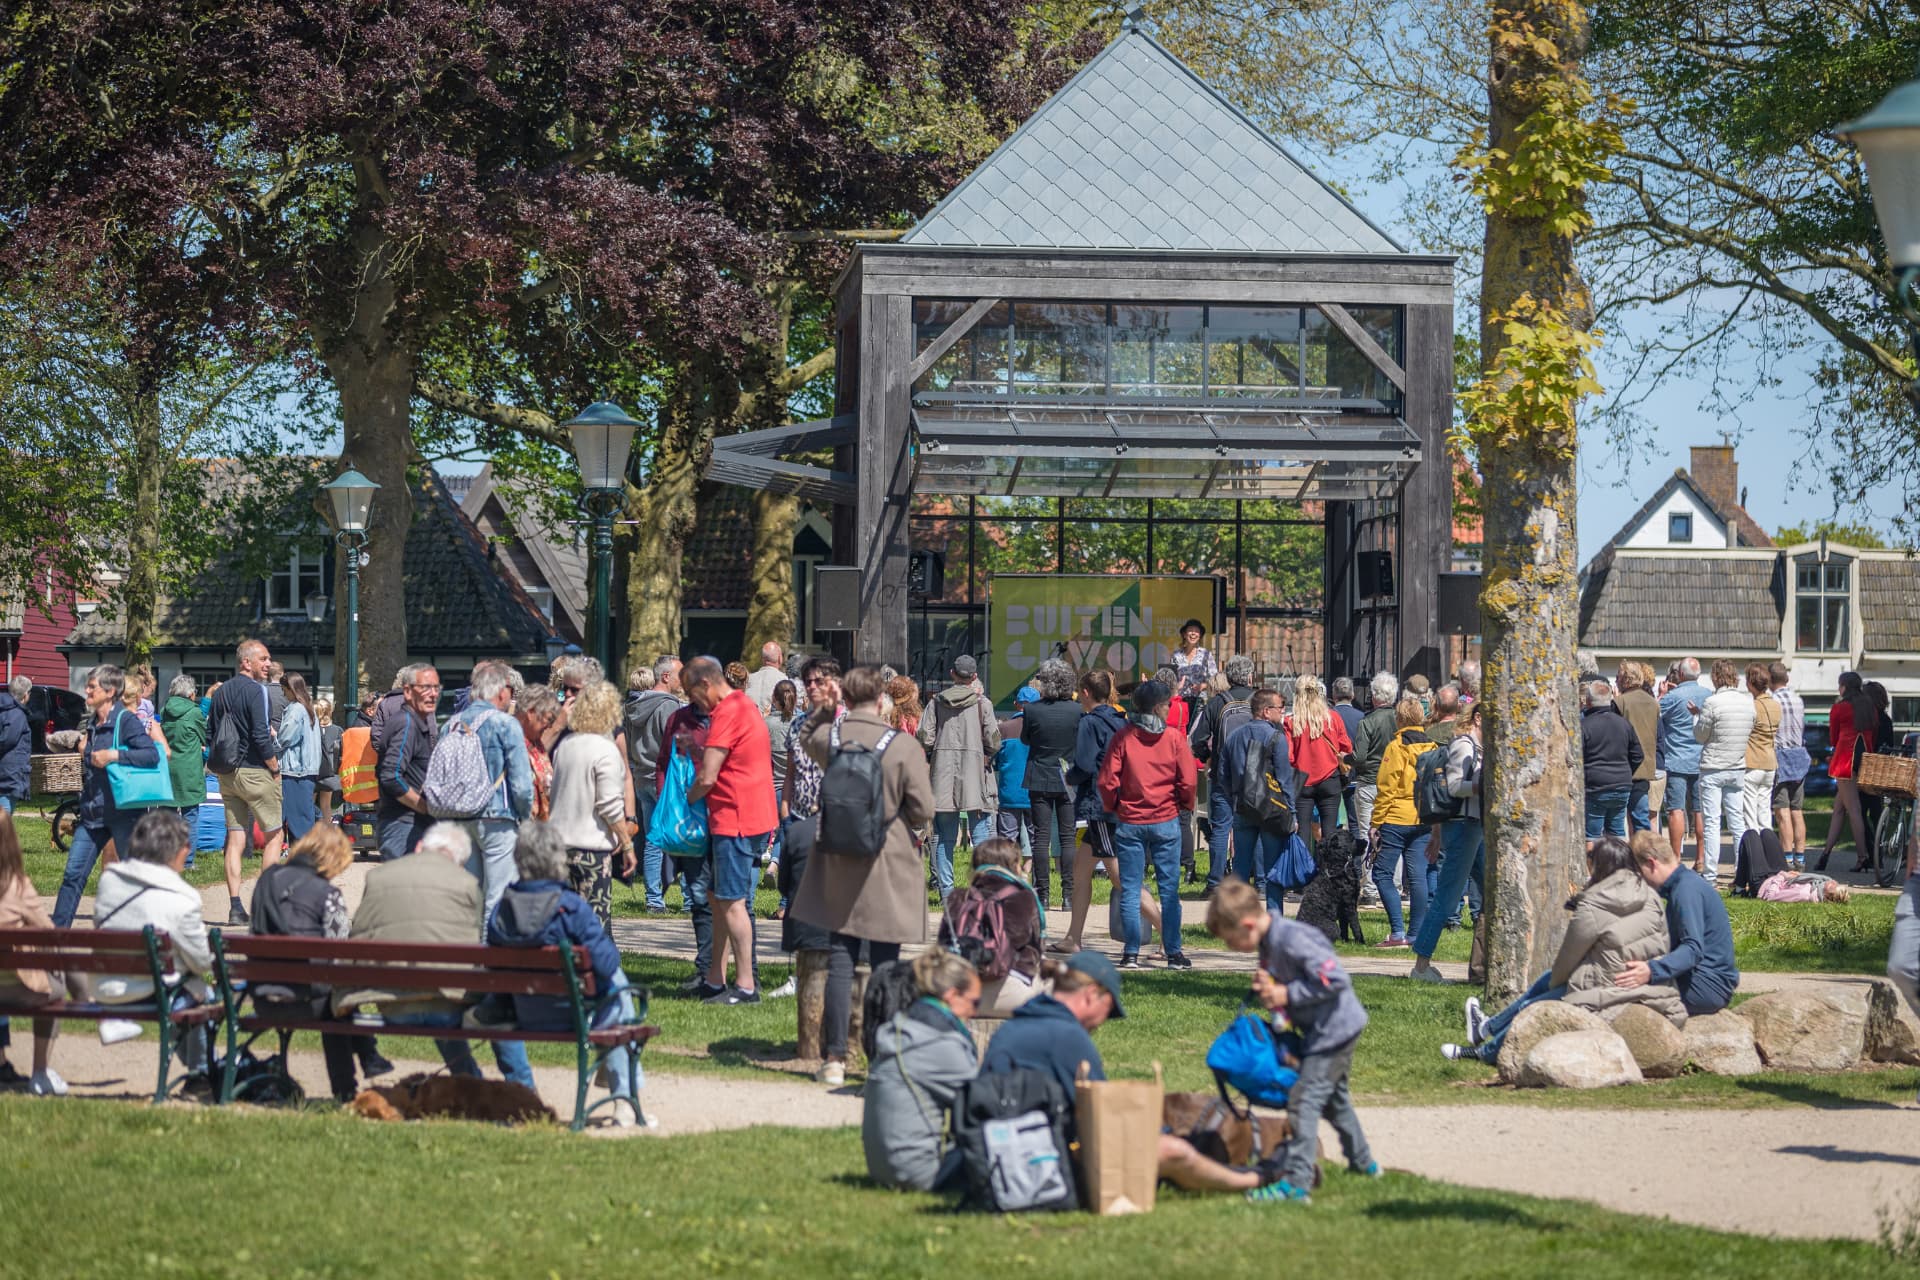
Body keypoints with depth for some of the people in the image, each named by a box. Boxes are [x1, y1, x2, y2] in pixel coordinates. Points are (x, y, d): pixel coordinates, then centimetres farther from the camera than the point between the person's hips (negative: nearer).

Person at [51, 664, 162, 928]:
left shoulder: (126, 721, -10)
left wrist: (114, 755, -26)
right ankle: (57, 931, 5)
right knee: (73, 875, 3)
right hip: (92, 814, 7)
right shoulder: (92, 723, 13)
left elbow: (152, 754, -22)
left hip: (122, 814, -7)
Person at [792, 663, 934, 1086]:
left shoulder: (827, 738, -4)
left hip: (837, 863, 3)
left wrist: (823, 710, 10)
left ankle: (835, 1058, 4)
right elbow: (923, 809, -10)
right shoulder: (904, 746, -13)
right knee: (885, 964, 4)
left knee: (839, 962, 6)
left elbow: (809, 740, 22)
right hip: (888, 866, -3)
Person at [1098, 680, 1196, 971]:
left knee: (1130, 890, 4)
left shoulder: (1123, 738, -4)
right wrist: (1185, 806, 14)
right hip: (1166, 821, 0)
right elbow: (1187, 781, -4)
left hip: (1129, 823, 0)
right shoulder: (1173, 738, -4)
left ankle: (1131, 954, 2)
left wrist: (1112, 808, 12)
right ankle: (1173, 953, 5)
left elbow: (1107, 780, -6)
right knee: (1169, 890, 5)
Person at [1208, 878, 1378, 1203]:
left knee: (1304, 1100, -14)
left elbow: (1335, 980, -30)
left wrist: (1288, 995, -23)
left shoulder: (1293, 939, -26)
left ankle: (1296, 1182, -16)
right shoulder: (1270, 943, 5)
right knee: (1333, 1098, 25)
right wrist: (1266, 988, -4)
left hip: (1334, 1029, -11)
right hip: (1334, 1030, 11)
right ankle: (1362, 1162, 42)